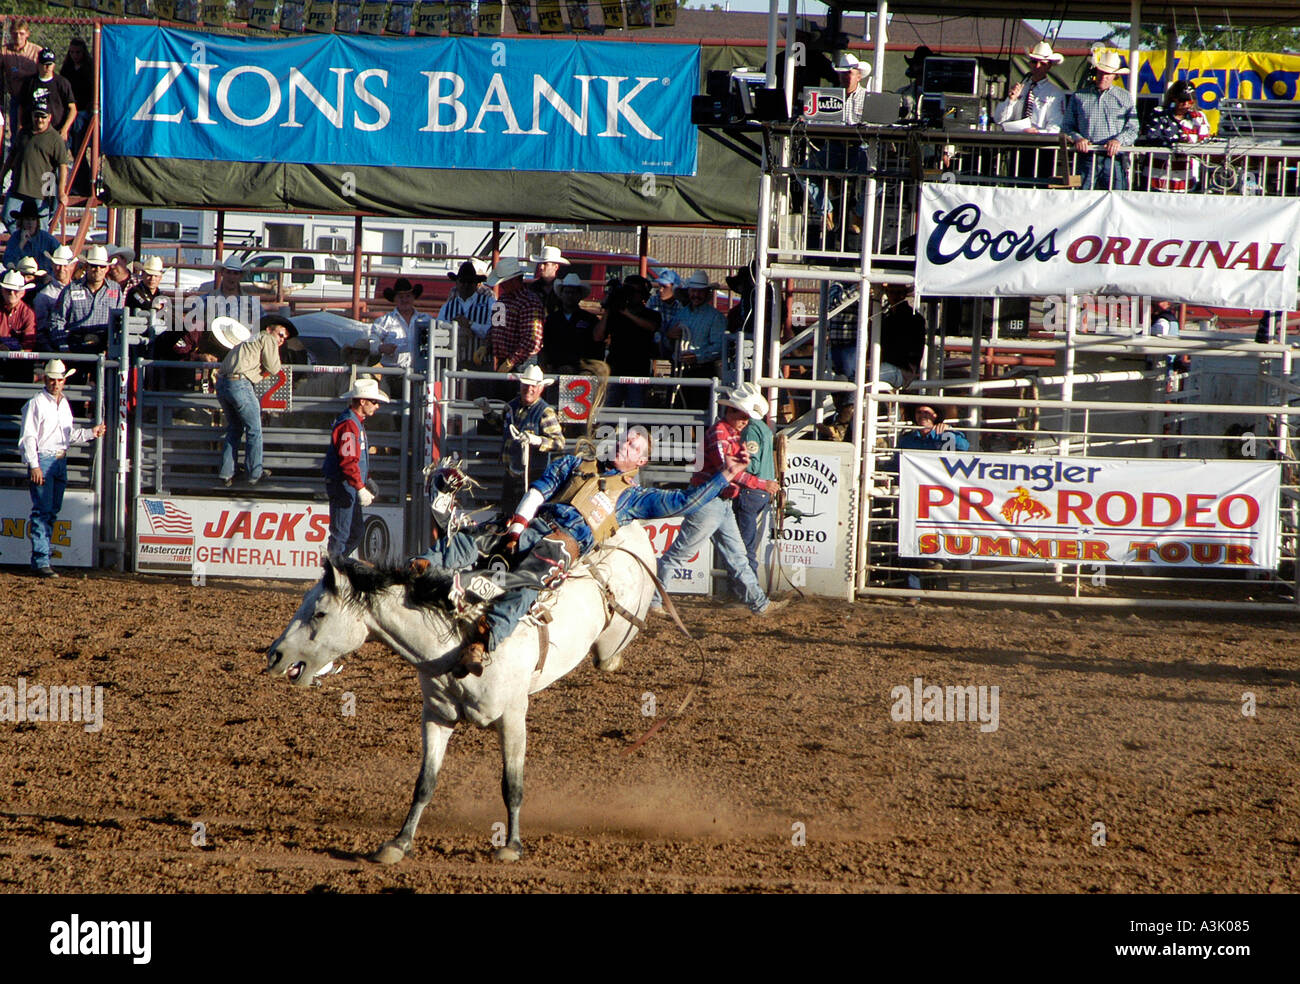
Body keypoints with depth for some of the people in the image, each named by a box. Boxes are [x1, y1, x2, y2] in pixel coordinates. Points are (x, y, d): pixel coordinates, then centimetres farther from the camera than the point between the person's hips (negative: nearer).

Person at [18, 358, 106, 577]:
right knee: (43, 511, -11)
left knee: (52, 512, 9)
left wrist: (91, 433, 7)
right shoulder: (36, 404, -8)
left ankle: (41, 557, 15)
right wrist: (34, 466, -18)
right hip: (42, 460, -8)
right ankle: (41, 562, -13)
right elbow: (27, 438, -11)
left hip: (61, 460, 8)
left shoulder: (64, 404, 15)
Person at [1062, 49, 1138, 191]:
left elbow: (1132, 129, 9)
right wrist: (1077, 138, -7)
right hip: (1087, 157, 0)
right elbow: (1066, 127, 14)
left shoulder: (1124, 97, 15)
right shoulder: (1079, 97, 16)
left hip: (1114, 159, 0)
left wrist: (1118, 140, -11)